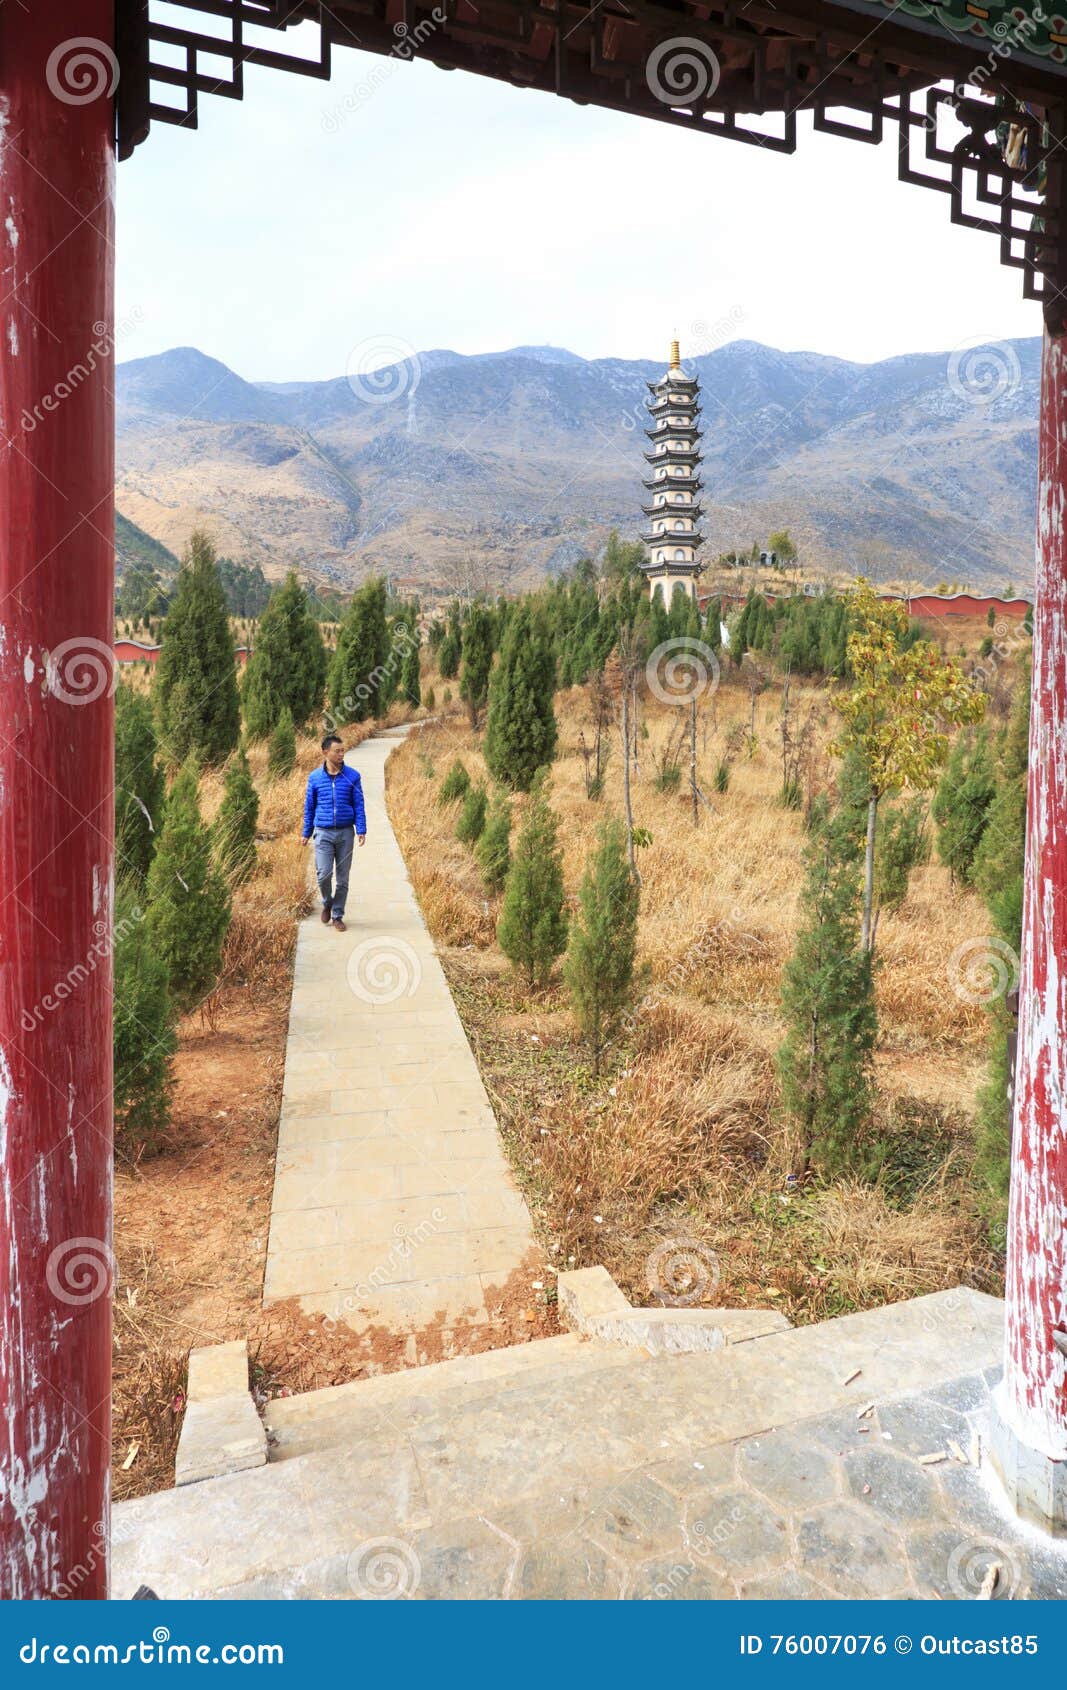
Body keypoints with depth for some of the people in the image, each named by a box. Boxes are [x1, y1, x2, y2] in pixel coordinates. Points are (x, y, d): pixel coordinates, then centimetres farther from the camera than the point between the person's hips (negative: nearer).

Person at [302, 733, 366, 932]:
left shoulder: (352, 776, -1)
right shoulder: (314, 777, 2)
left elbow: (359, 805, 1)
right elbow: (309, 807, 10)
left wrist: (361, 830, -8)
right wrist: (306, 833, 12)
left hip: (345, 833, 0)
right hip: (323, 833, 0)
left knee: (342, 878, 4)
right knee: (324, 874, -11)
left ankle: (338, 915, 18)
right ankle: (327, 903, 19)